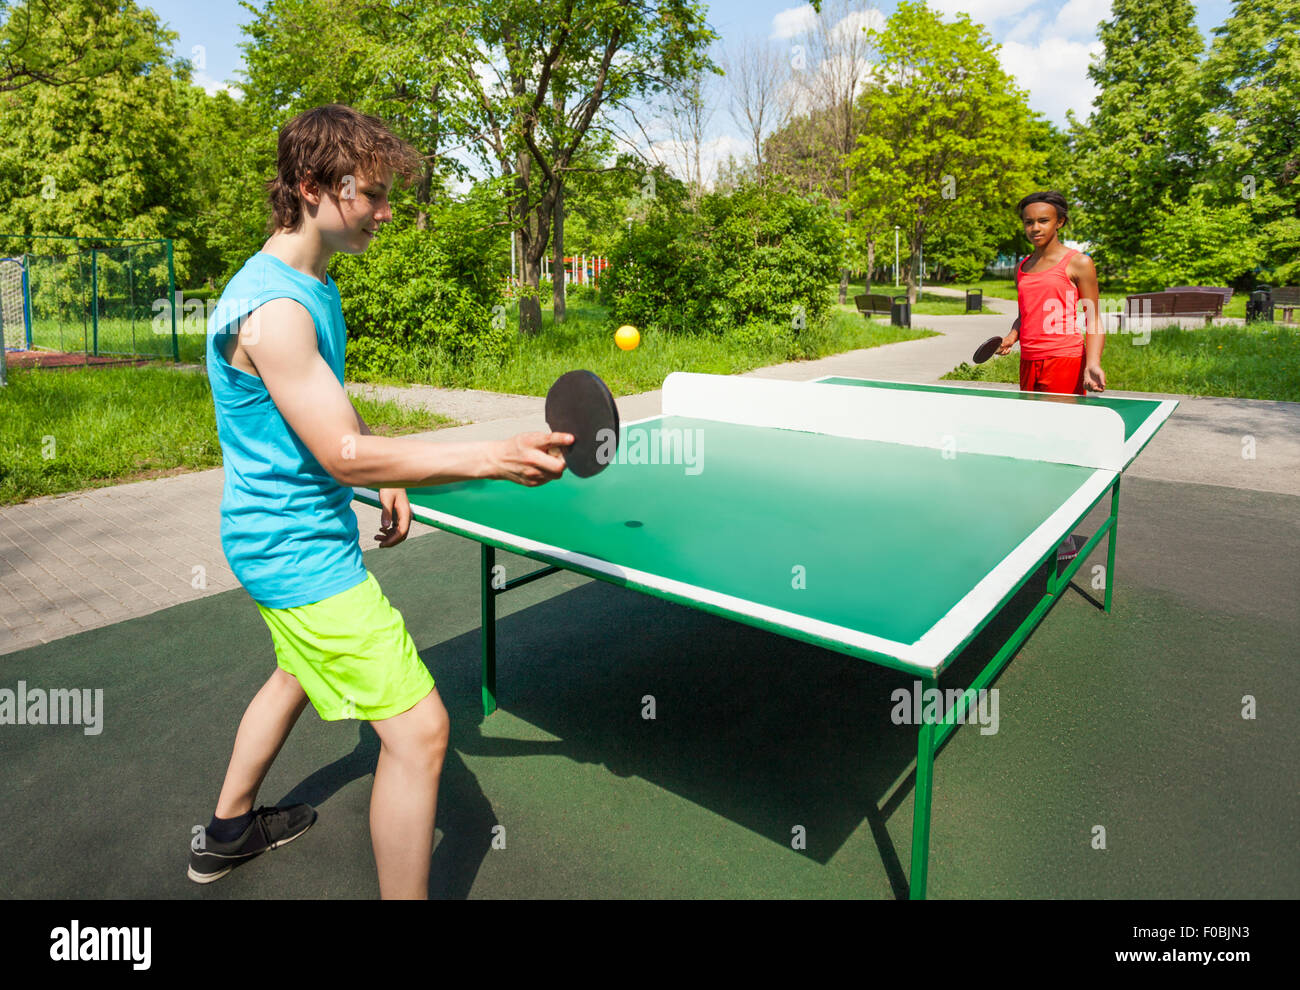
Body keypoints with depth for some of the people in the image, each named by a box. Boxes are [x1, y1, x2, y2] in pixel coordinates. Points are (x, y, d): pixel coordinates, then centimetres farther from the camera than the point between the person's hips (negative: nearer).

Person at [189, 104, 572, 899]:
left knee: (301, 673, 31)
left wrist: (388, 480, 6)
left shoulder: (315, 287, 8)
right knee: (419, 730, -10)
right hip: (297, 548, -11)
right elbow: (343, 454, -29)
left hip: (296, 534, 11)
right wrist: (493, 459, -33)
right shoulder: (272, 307, -24)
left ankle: (228, 831, 54)